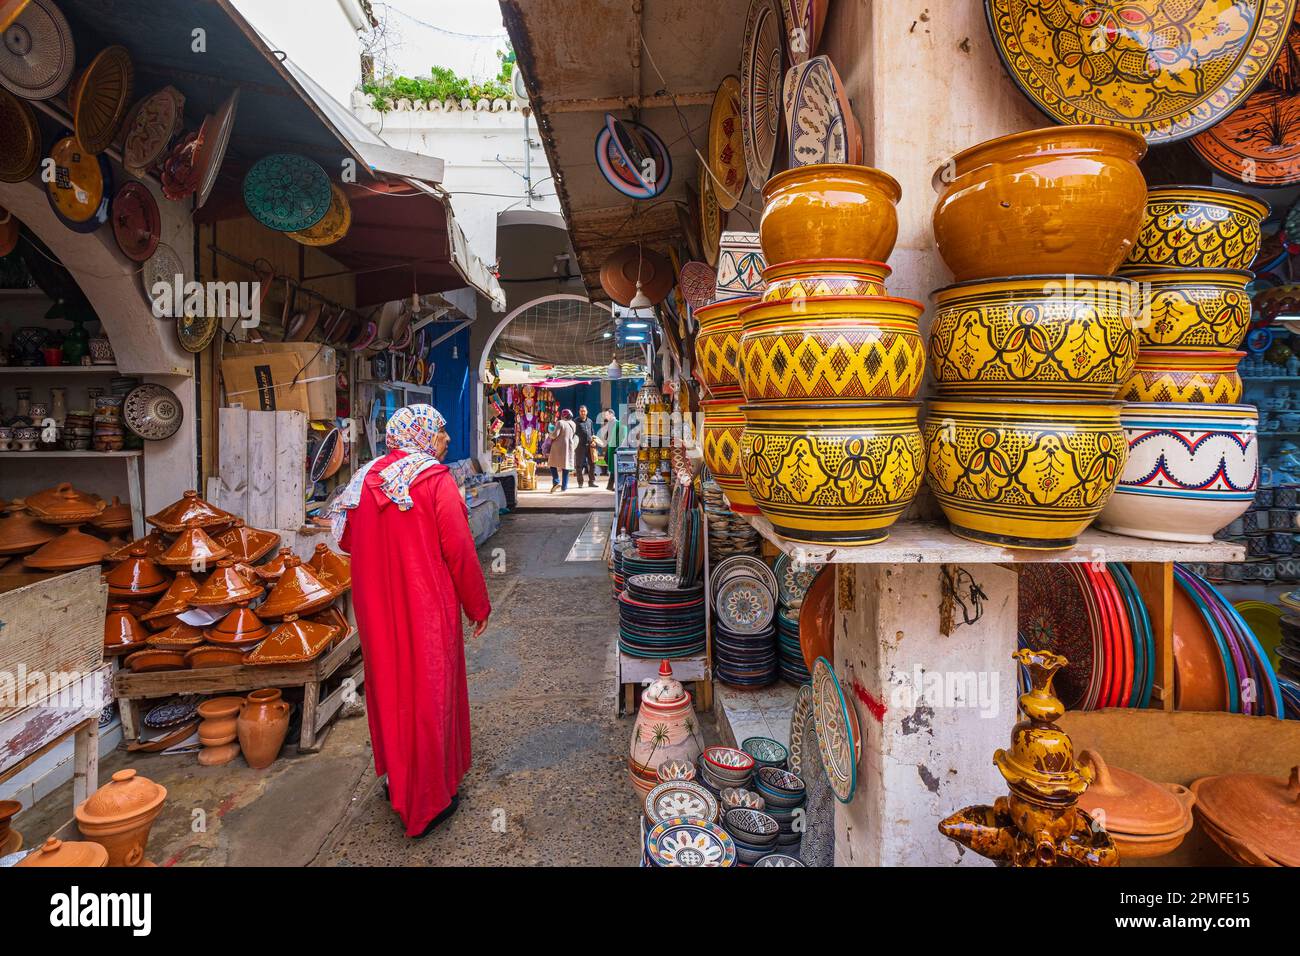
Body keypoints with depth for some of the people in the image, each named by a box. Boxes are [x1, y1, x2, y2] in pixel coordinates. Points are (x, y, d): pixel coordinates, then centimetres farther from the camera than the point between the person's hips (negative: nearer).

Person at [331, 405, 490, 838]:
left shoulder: (366, 479, 4)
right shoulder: (435, 480, -14)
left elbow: (347, 540, 12)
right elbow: (460, 552, -15)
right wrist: (478, 607, -5)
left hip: (376, 608, 6)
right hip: (426, 607, -6)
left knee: (389, 686, 20)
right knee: (428, 694, 7)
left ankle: (395, 780, 38)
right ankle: (429, 798, 20)